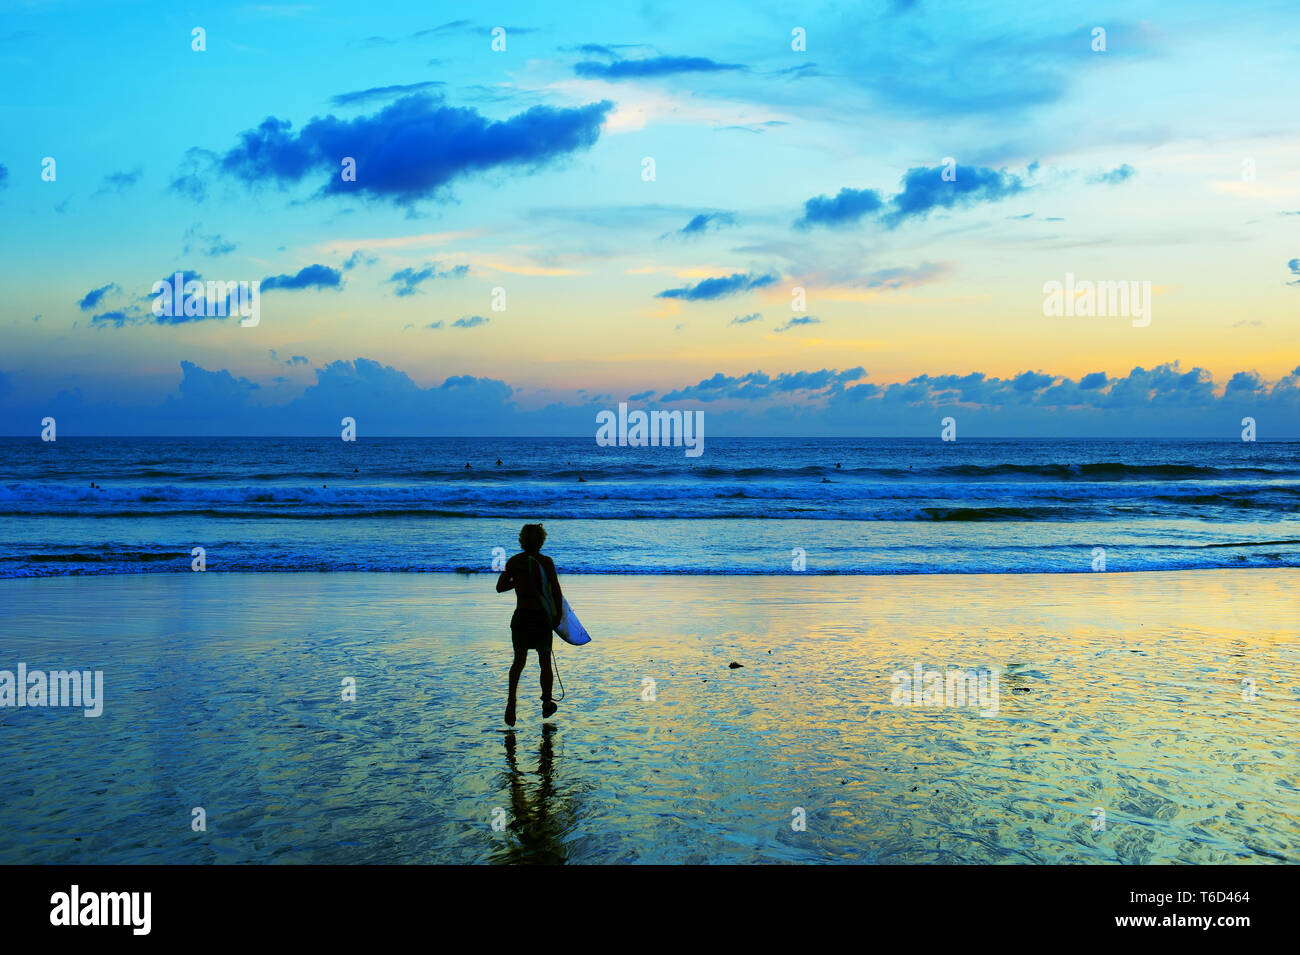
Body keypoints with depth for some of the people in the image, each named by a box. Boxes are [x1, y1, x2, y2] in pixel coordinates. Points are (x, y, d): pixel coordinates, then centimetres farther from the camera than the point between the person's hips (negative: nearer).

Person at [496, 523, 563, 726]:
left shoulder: (513, 562, 2)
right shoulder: (546, 561, -7)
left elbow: (500, 587, 5)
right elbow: (556, 590, -10)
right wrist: (559, 614, 0)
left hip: (520, 616, 2)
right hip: (542, 616, -2)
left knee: (519, 661, 11)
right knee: (545, 662, 14)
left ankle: (511, 700, -11)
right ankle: (546, 704, 22)